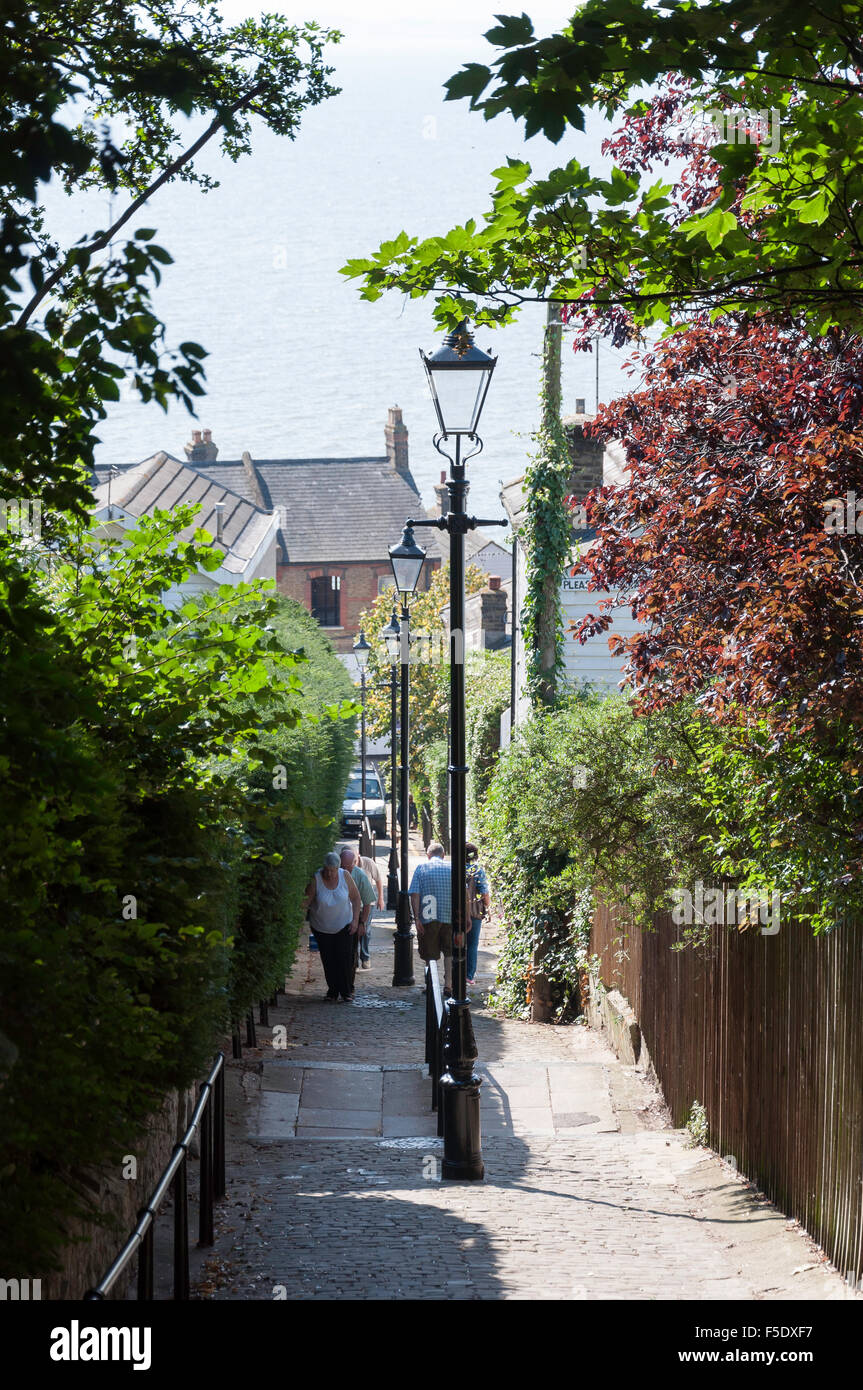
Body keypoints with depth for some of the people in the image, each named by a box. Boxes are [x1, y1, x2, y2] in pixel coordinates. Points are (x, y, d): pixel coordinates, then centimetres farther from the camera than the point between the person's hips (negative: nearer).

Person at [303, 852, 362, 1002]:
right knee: (328, 961, 3)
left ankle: (347, 991, 6)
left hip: (344, 925, 0)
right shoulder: (315, 880, -17)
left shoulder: (345, 877, -12)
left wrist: (355, 919, -7)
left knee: (344, 958, -6)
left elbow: (356, 898, -1)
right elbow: (306, 901, -17)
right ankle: (333, 991, 17)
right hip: (322, 927, 0)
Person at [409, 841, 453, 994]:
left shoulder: (421, 868, 1)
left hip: (428, 918, -1)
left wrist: (416, 918, -8)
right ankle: (448, 985, 4)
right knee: (449, 953, 12)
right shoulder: (452, 868, 4)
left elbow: (414, 895, -8)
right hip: (449, 917, 1)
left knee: (431, 956, 8)